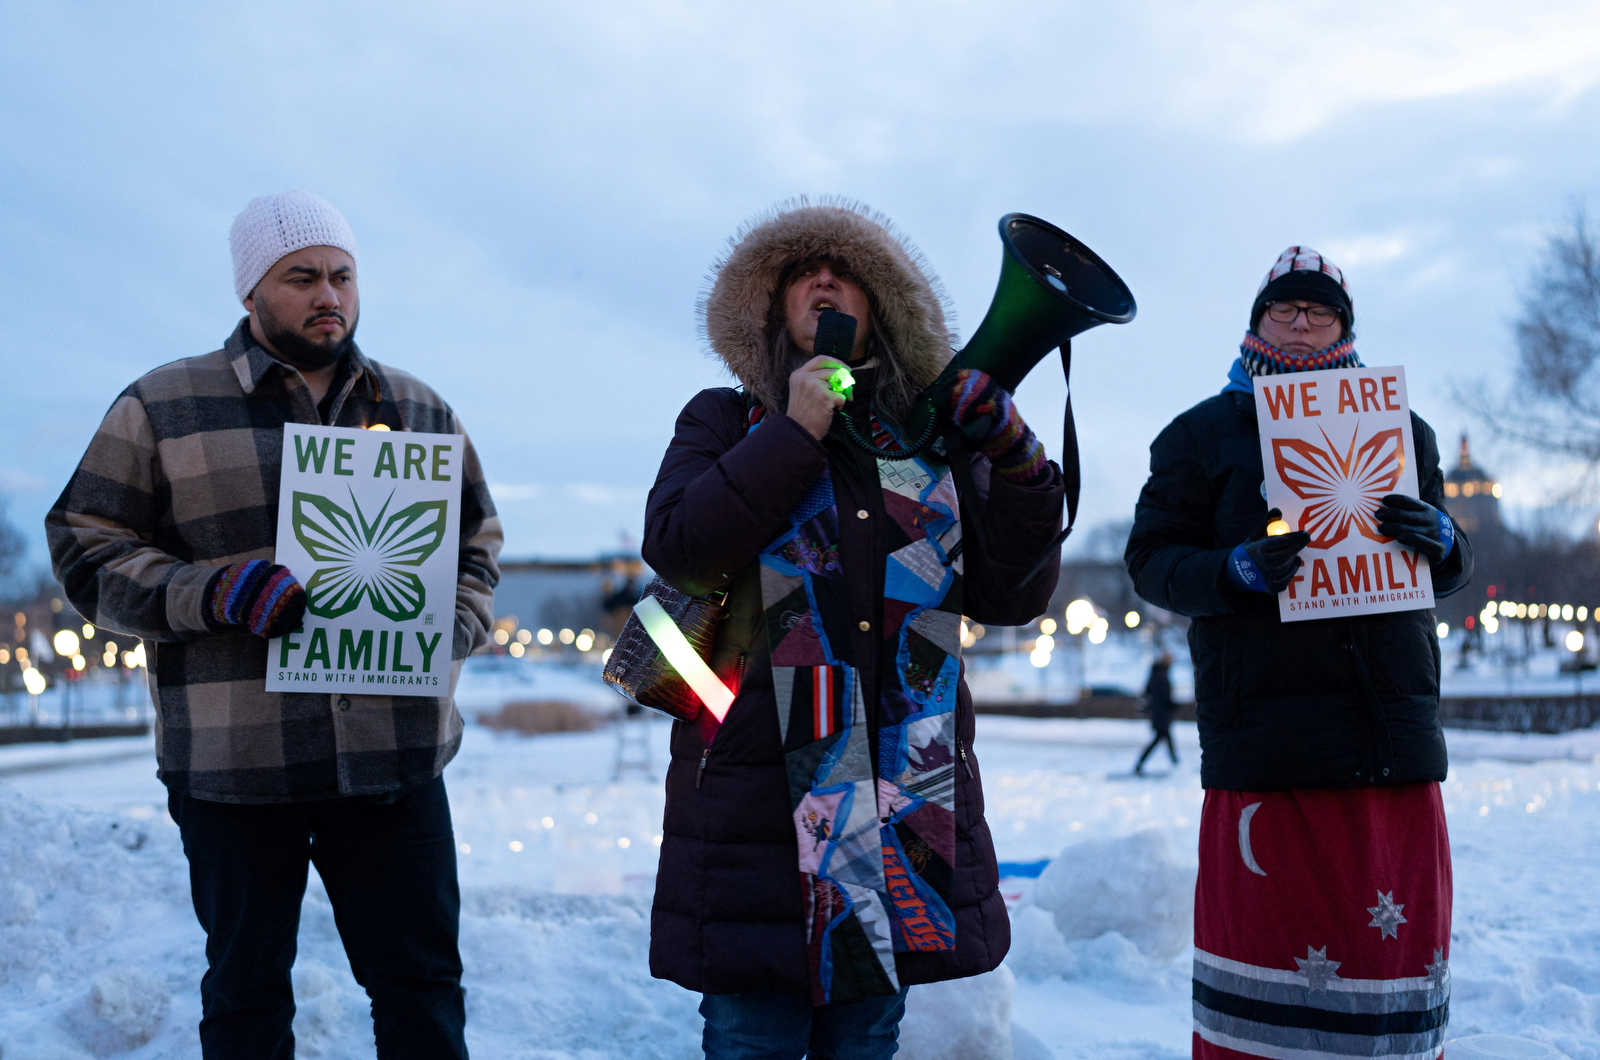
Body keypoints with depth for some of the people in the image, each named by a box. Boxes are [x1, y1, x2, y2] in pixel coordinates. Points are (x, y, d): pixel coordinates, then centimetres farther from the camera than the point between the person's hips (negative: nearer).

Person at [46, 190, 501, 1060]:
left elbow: (475, 544, 21)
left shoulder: (420, 411, 13)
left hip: (396, 755, 2)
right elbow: (87, 547, 1)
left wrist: (449, 634, 0)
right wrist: (215, 594, -16)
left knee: (423, 981, 6)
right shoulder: (162, 407, 4)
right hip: (232, 759, -2)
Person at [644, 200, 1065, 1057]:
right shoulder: (726, 422, 10)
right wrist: (794, 432, -11)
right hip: (758, 787, -2)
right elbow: (675, 546, -9)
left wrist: (1021, 470, -6)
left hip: (905, 794, 3)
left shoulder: (938, 437, 14)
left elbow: (1009, 597, 9)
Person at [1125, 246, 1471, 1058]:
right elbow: (1151, 560, 4)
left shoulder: (1400, 429, 19)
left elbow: (1454, 567, 18)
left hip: (1392, 718, 3)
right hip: (1265, 723, -3)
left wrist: (1440, 541, -7)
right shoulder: (1205, 433, 10)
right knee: (1264, 925, -4)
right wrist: (1236, 570, -16)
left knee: (1401, 923, 5)